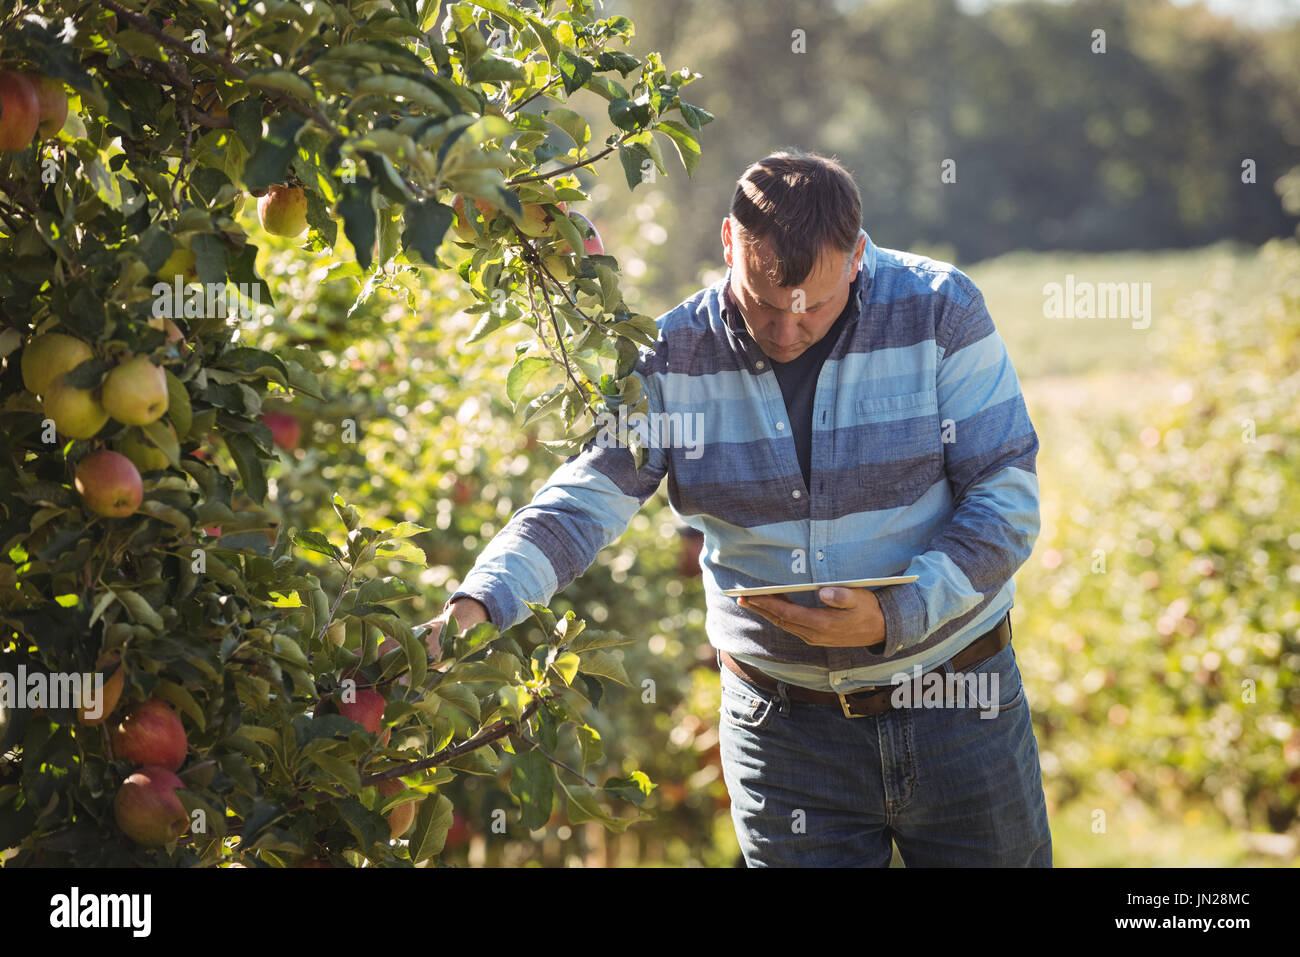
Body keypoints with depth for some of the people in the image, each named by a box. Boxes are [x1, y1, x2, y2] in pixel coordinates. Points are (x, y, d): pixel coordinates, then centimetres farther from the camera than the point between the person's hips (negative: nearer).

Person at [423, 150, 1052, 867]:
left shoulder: (938, 311, -10)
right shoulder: (675, 355, -6)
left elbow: (1007, 503, -10)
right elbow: (586, 497, -10)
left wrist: (896, 617, -22)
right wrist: (479, 603, -28)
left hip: (955, 704, 0)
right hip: (782, 721, 1)